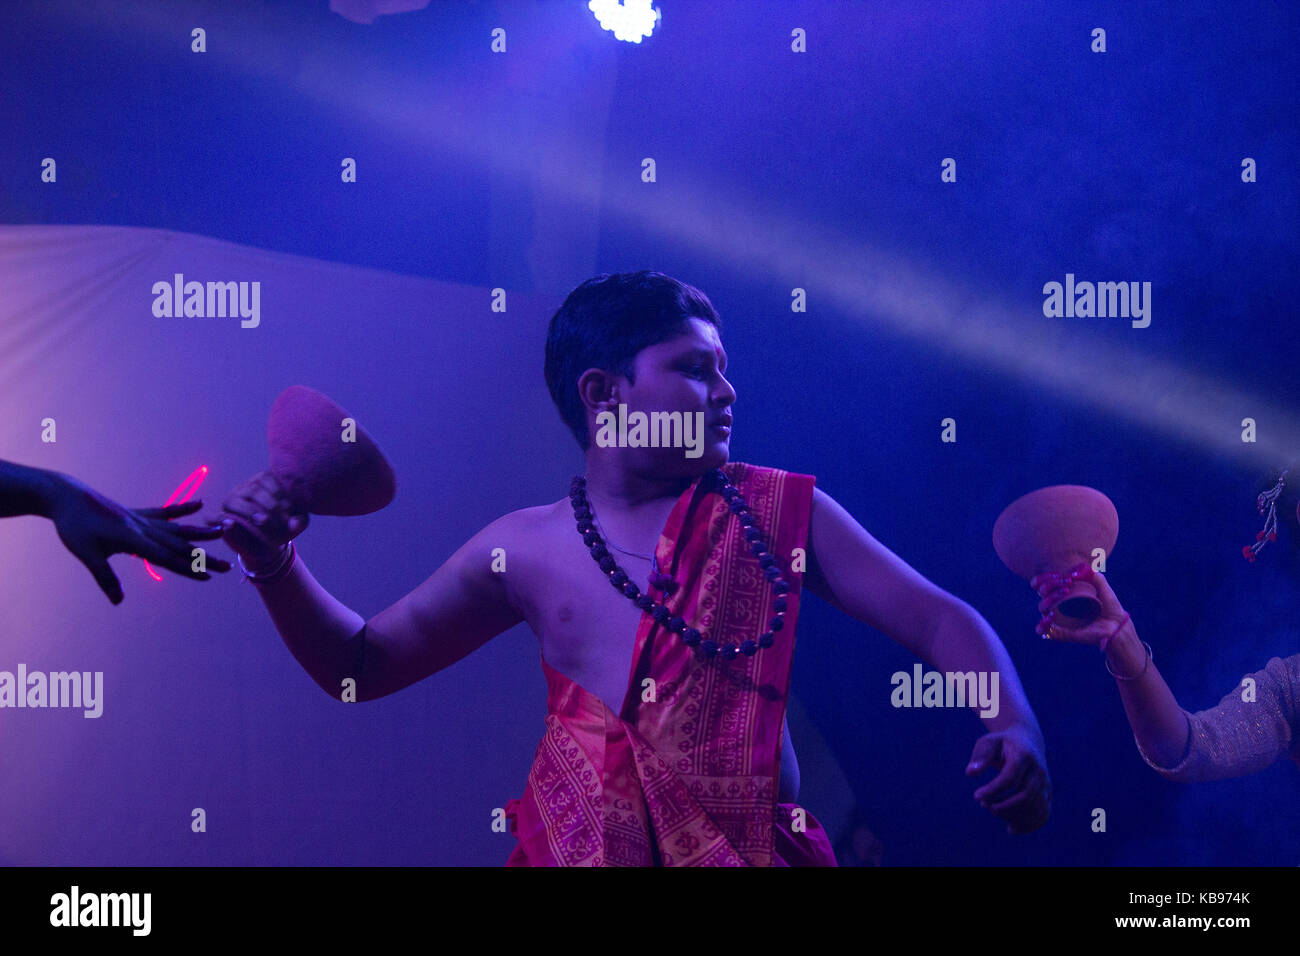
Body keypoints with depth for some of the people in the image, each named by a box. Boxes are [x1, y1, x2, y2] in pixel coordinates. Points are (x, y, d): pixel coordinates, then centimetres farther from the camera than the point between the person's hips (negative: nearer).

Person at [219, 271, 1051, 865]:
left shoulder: (779, 512, 4)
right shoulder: (527, 550, 7)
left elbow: (936, 618, 3)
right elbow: (360, 665, 16)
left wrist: (1016, 725, -15)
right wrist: (275, 564, -1)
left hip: (757, 846, -1)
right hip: (582, 847, 1)